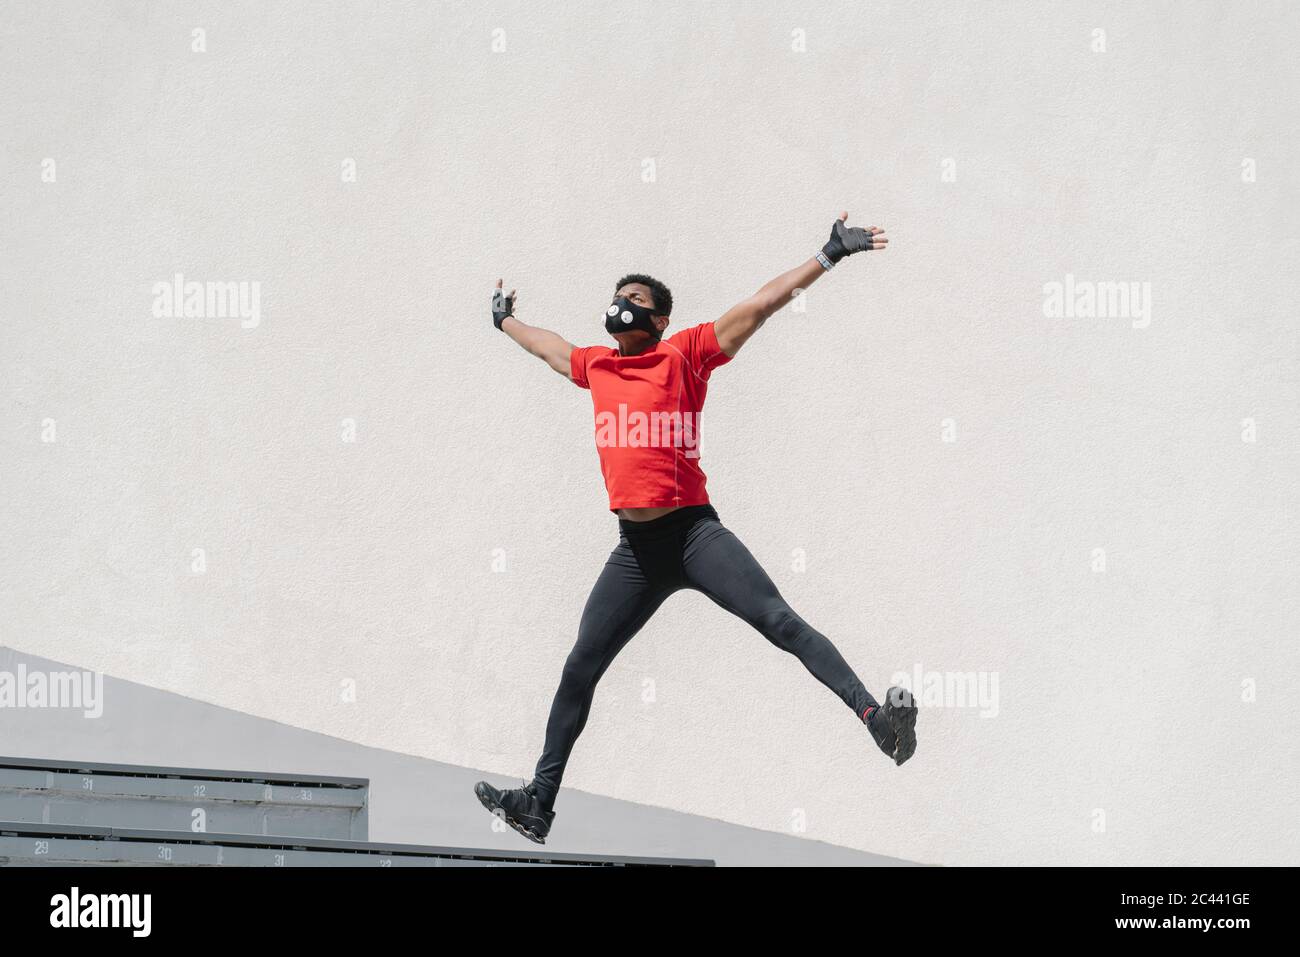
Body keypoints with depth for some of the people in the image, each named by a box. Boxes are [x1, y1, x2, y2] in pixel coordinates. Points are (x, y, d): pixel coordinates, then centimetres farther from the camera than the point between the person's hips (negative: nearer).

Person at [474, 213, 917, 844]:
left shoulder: (685, 353, 1)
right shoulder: (595, 366, 16)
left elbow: (760, 307, -4)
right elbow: (547, 346, 39)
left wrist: (828, 256, -9)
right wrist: (503, 320, 56)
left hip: (693, 531, -5)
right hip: (634, 550, 5)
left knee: (780, 622, -21)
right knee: (579, 670, 7)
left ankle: (872, 715, -31)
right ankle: (539, 803, 15)